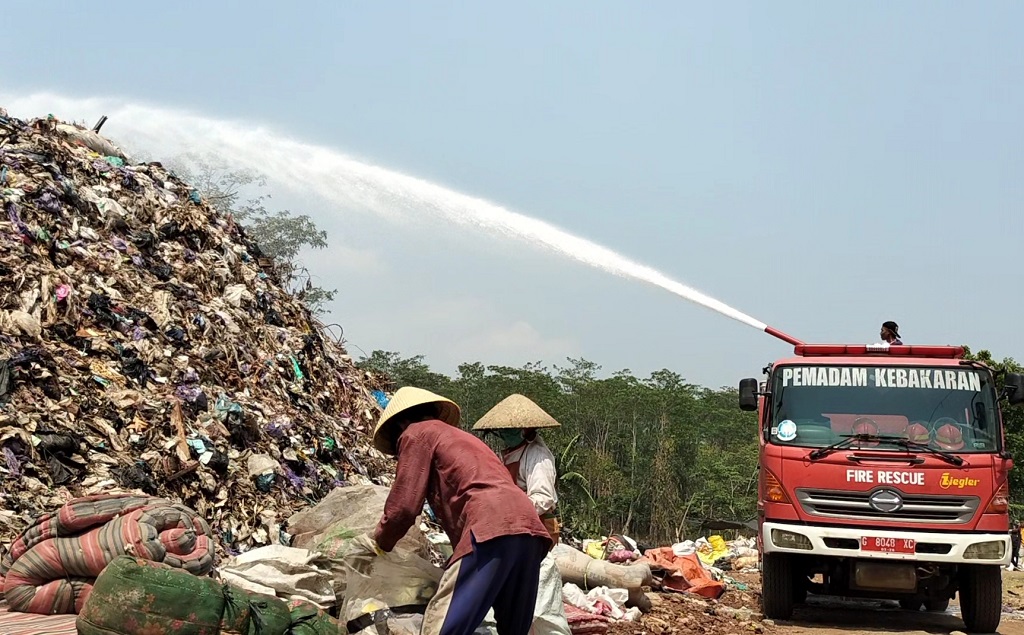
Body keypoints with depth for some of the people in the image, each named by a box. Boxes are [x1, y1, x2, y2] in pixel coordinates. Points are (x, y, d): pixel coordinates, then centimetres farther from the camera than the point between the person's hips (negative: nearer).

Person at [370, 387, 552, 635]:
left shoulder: (416, 433, 13)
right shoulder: (460, 436, 37)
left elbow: (404, 505, 6)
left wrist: (381, 541, 24)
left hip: (490, 529, -8)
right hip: (528, 529, 8)